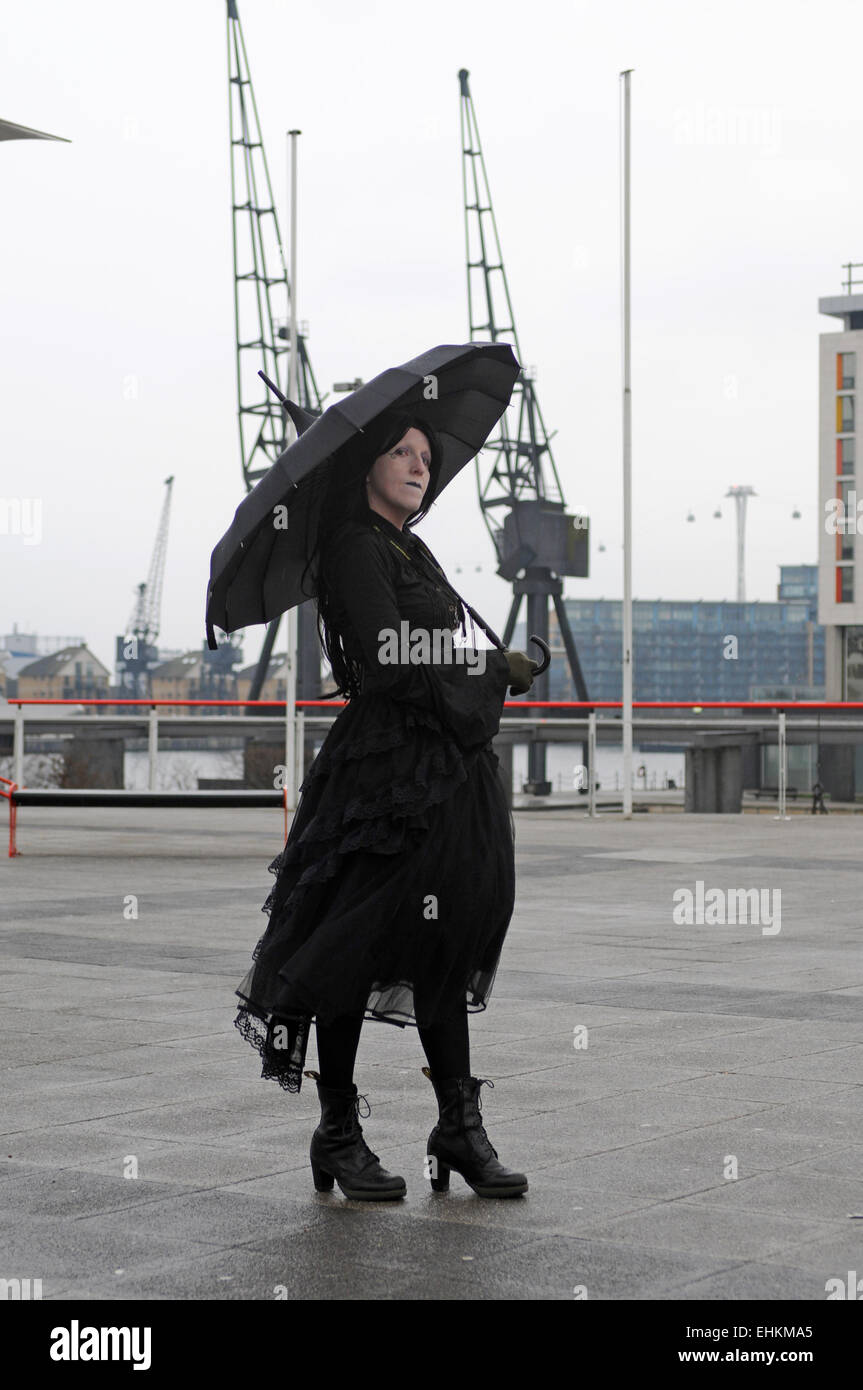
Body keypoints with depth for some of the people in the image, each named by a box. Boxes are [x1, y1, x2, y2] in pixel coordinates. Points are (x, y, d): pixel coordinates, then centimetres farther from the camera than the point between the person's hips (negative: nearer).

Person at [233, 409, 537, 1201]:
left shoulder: (410, 549, 19)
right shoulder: (354, 549, -8)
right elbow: (391, 661, -15)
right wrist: (497, 669, -8)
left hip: (448, 771, 9)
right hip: (388, 771, -9)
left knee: (443, 950, 8)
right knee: (360, 949, -2)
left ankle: (459, 1129, 12)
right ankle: (338, 1134, 7)